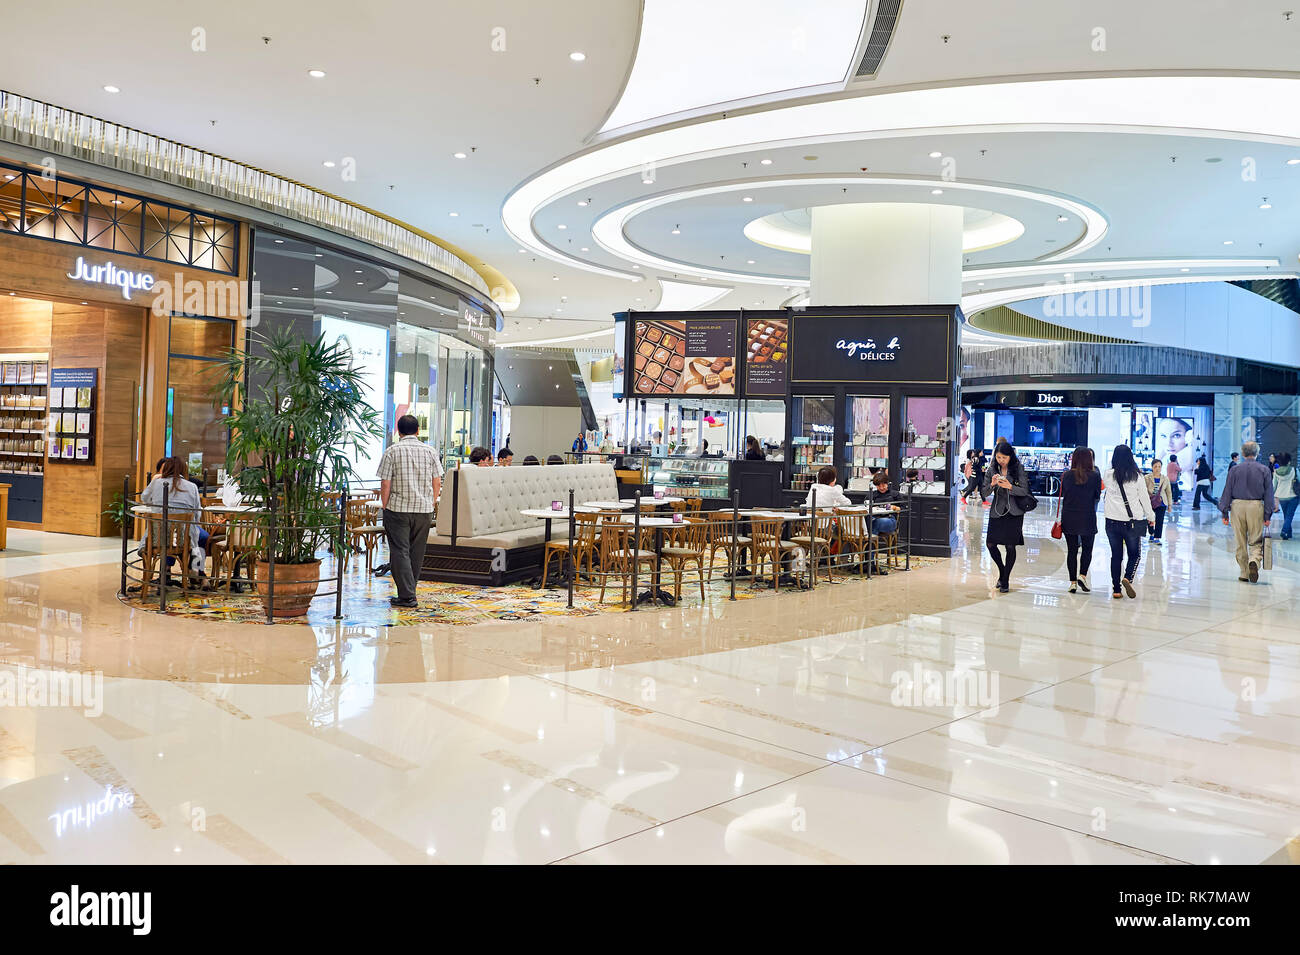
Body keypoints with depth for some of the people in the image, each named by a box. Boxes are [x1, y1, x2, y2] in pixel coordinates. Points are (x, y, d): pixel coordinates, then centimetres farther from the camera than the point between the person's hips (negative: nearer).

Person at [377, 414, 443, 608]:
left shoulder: (392, 451, -4)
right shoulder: (430, 451, 4)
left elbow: (385, 484, -7)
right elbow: (437, 482, 5)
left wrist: (385, 507, 3)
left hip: (398, 508, -3)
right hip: (424, 509, 3)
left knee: (400, 552, -1)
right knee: (416, 553, 13)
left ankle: (407, 596, -7)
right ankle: (409, 591, 22)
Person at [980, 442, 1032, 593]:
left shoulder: (1018, 469, -3)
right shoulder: (992, 471, 4)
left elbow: (1025, 491, -6)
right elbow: (985, 493, 2)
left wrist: (1010, 486, -22)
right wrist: (992, 484, -18)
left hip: (1014, 513, -3)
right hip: (997, 511, 3)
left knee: (1010, 546, -2)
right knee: (990, 543, -4)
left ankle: (1005, 580, 10)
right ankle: (1002, 570, 23)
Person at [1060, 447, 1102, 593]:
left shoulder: (1067, 475, -4)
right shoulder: (1094, 476, -8)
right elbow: (1097, 496, 1)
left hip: (1069, 517, 1)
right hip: (1088, 518, -1)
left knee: (1072, 550, 8)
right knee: (1087, 549, 13)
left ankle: (1073, 582, 7)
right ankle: (1082, 575, -5)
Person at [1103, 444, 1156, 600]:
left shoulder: (1109, 475, -4)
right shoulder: (1136, 476, -6)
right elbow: (1144, 498, 1)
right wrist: (1151, 517, 13)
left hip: (1112, 521, 2)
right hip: (1132, 521, -2)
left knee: (1116, 555, 10)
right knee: (1134, 553, 12)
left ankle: (1116, 589, 9)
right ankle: (1128, 578, -13)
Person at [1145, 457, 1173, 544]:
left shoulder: (1165, 479, 3)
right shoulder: (1147, 478, -4)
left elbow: (1169, 492, 11)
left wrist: (1170, 504, 11)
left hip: (1161, 503, 1)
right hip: (1149, 503, -1)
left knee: (1159, 521, -6)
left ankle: (1157, 538, 1)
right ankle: (1152, 534, 34)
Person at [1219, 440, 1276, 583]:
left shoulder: (1234, 470, 1)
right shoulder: (1264, 470, 2)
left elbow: (1227, 492, 2)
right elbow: (1268, 494, 2)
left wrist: (1225, 513, 7)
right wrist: (1267, 515, 6)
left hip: (1238, 506, 0)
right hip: (1256, 507, 0)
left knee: (1241, 543, 8)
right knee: (1256, 542, 6)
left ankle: (1244, 574, 12)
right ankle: (1254, 561, -23)